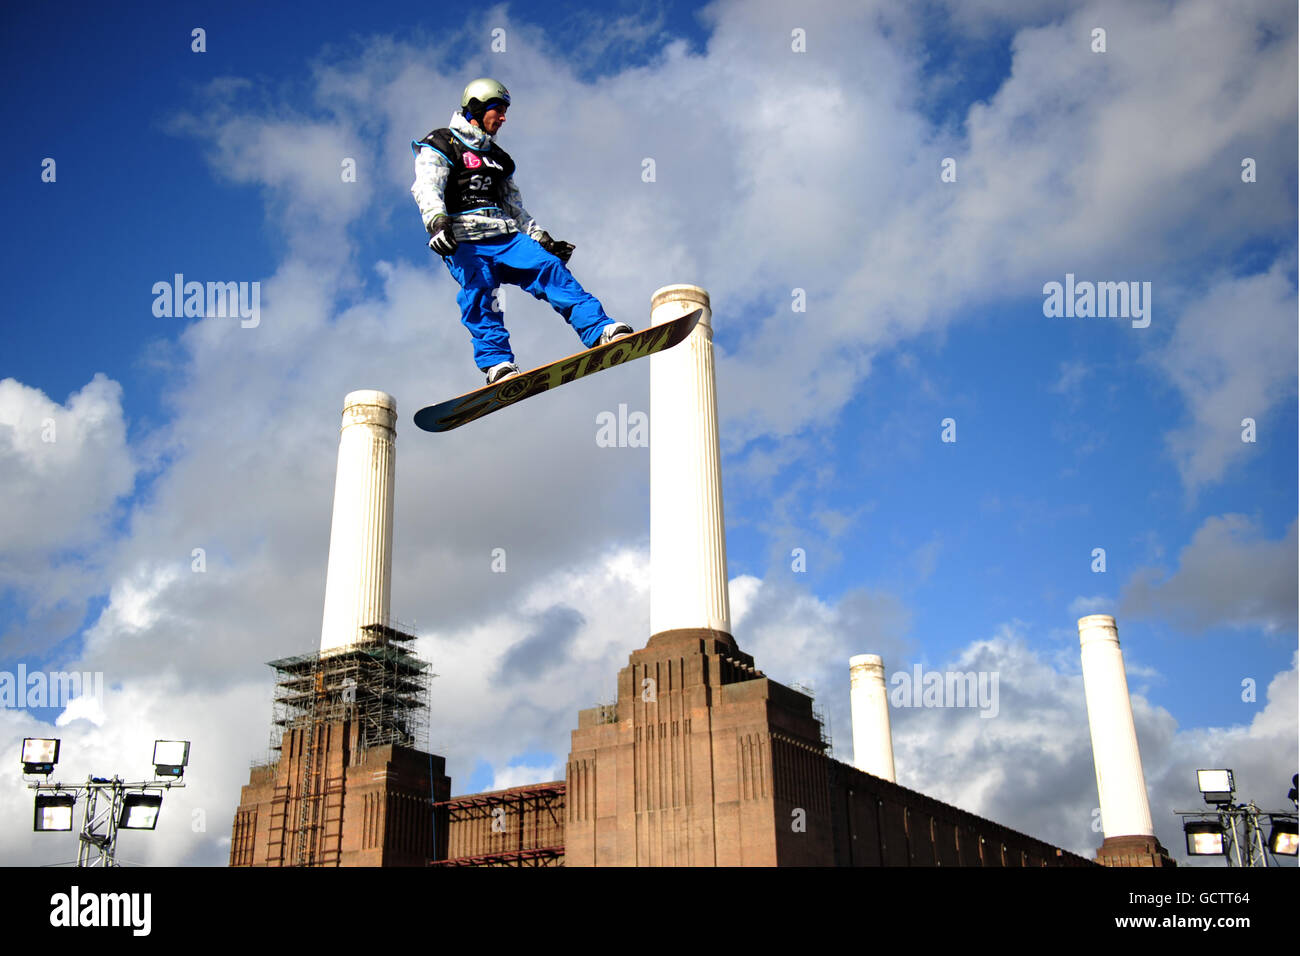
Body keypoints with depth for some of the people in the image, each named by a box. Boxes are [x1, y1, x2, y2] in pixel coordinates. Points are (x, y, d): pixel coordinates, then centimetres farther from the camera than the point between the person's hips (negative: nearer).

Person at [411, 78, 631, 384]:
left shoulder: (498, 157, 29)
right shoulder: (440, 144, 8)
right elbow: (427, 188, -10)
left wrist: (543, 239, 22)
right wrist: (437, 221, -30)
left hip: (505, 236, 5)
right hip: (463, 243, -4)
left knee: (550, 267, -17)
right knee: (479, 290, -28)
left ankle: (600, 331, -28)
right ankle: (497, 363, -35)